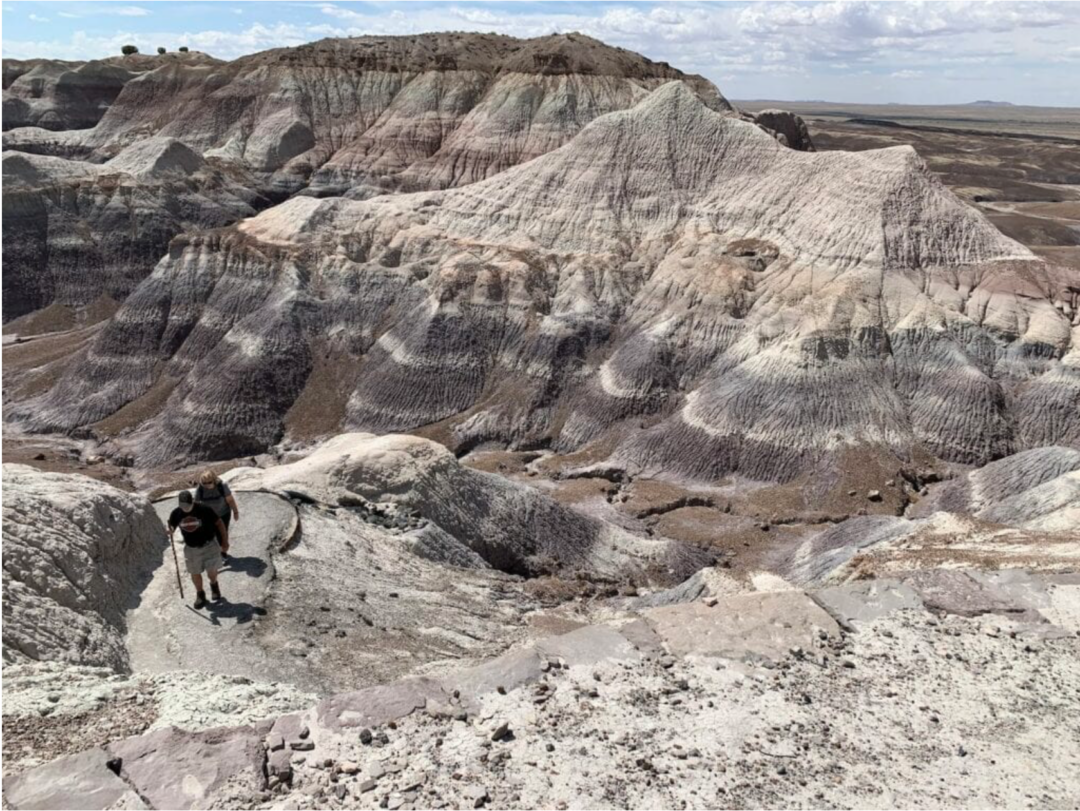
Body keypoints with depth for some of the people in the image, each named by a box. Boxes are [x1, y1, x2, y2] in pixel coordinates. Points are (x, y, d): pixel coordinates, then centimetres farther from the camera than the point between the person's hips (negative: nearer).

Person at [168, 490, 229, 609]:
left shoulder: (204, 509, -22)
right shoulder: (176, 514, -13)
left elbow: (219, 523, -12)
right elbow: (171, 527, 3)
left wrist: (225, 541, -9)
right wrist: (169, 532, -23)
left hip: (209, 544, -3)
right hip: (191, 548, 3)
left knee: (212, 570, -1)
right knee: (195, 573, 10)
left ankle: (214, 585, 34)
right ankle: (200, 594, 36)